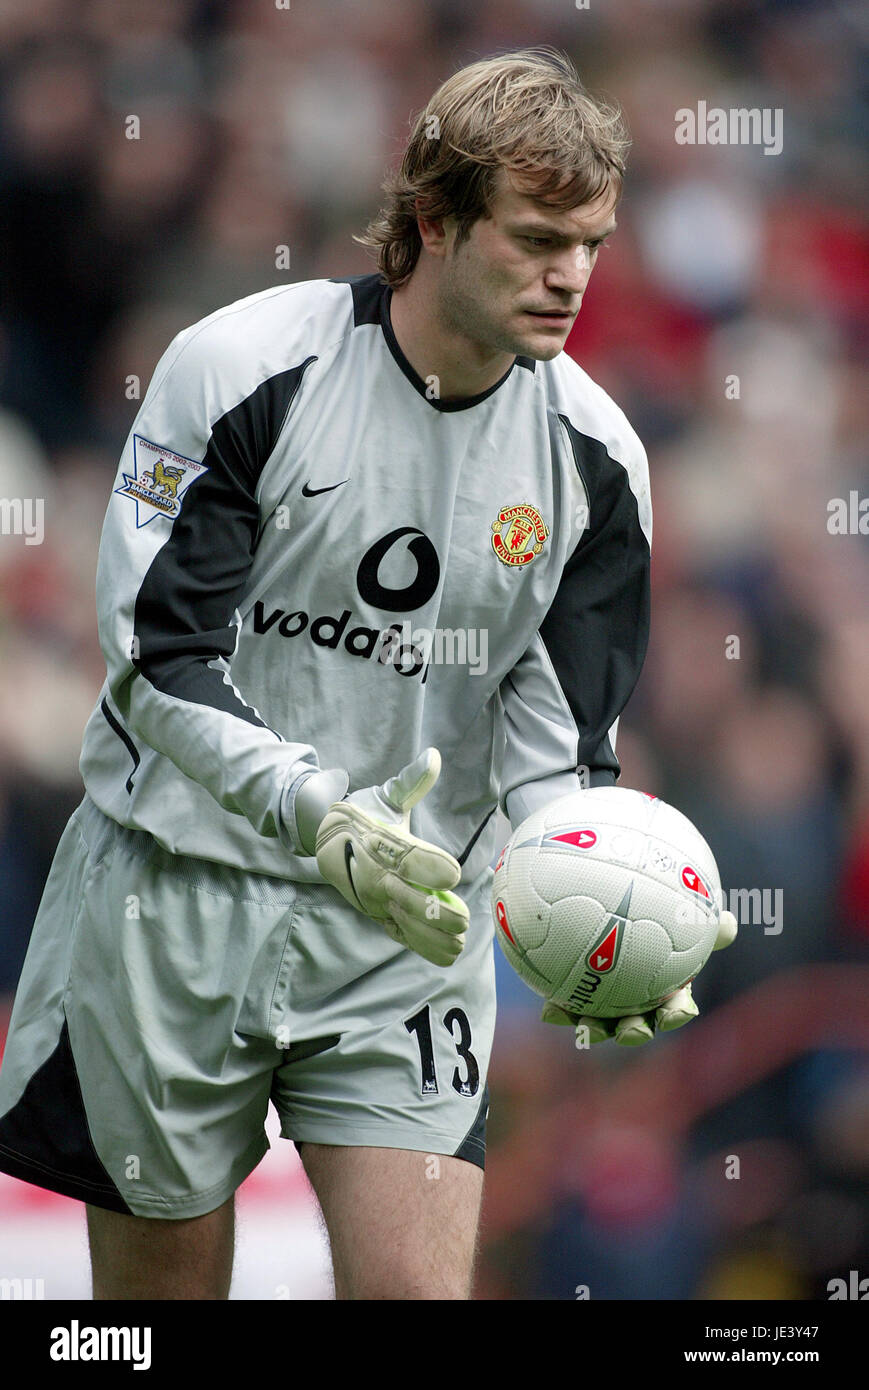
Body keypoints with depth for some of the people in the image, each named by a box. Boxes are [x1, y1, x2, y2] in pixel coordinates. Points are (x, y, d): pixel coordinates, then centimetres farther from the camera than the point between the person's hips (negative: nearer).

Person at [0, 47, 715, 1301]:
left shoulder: (593, 455, -2)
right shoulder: (240, 371, -12)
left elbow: (558, 736, 1)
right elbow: (155, 657, -15)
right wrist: (319, 814, -30)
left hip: (409, 919, 2)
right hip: (177, 900, -2)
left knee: (419, 1287, -10)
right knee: (163, 1287, 6)